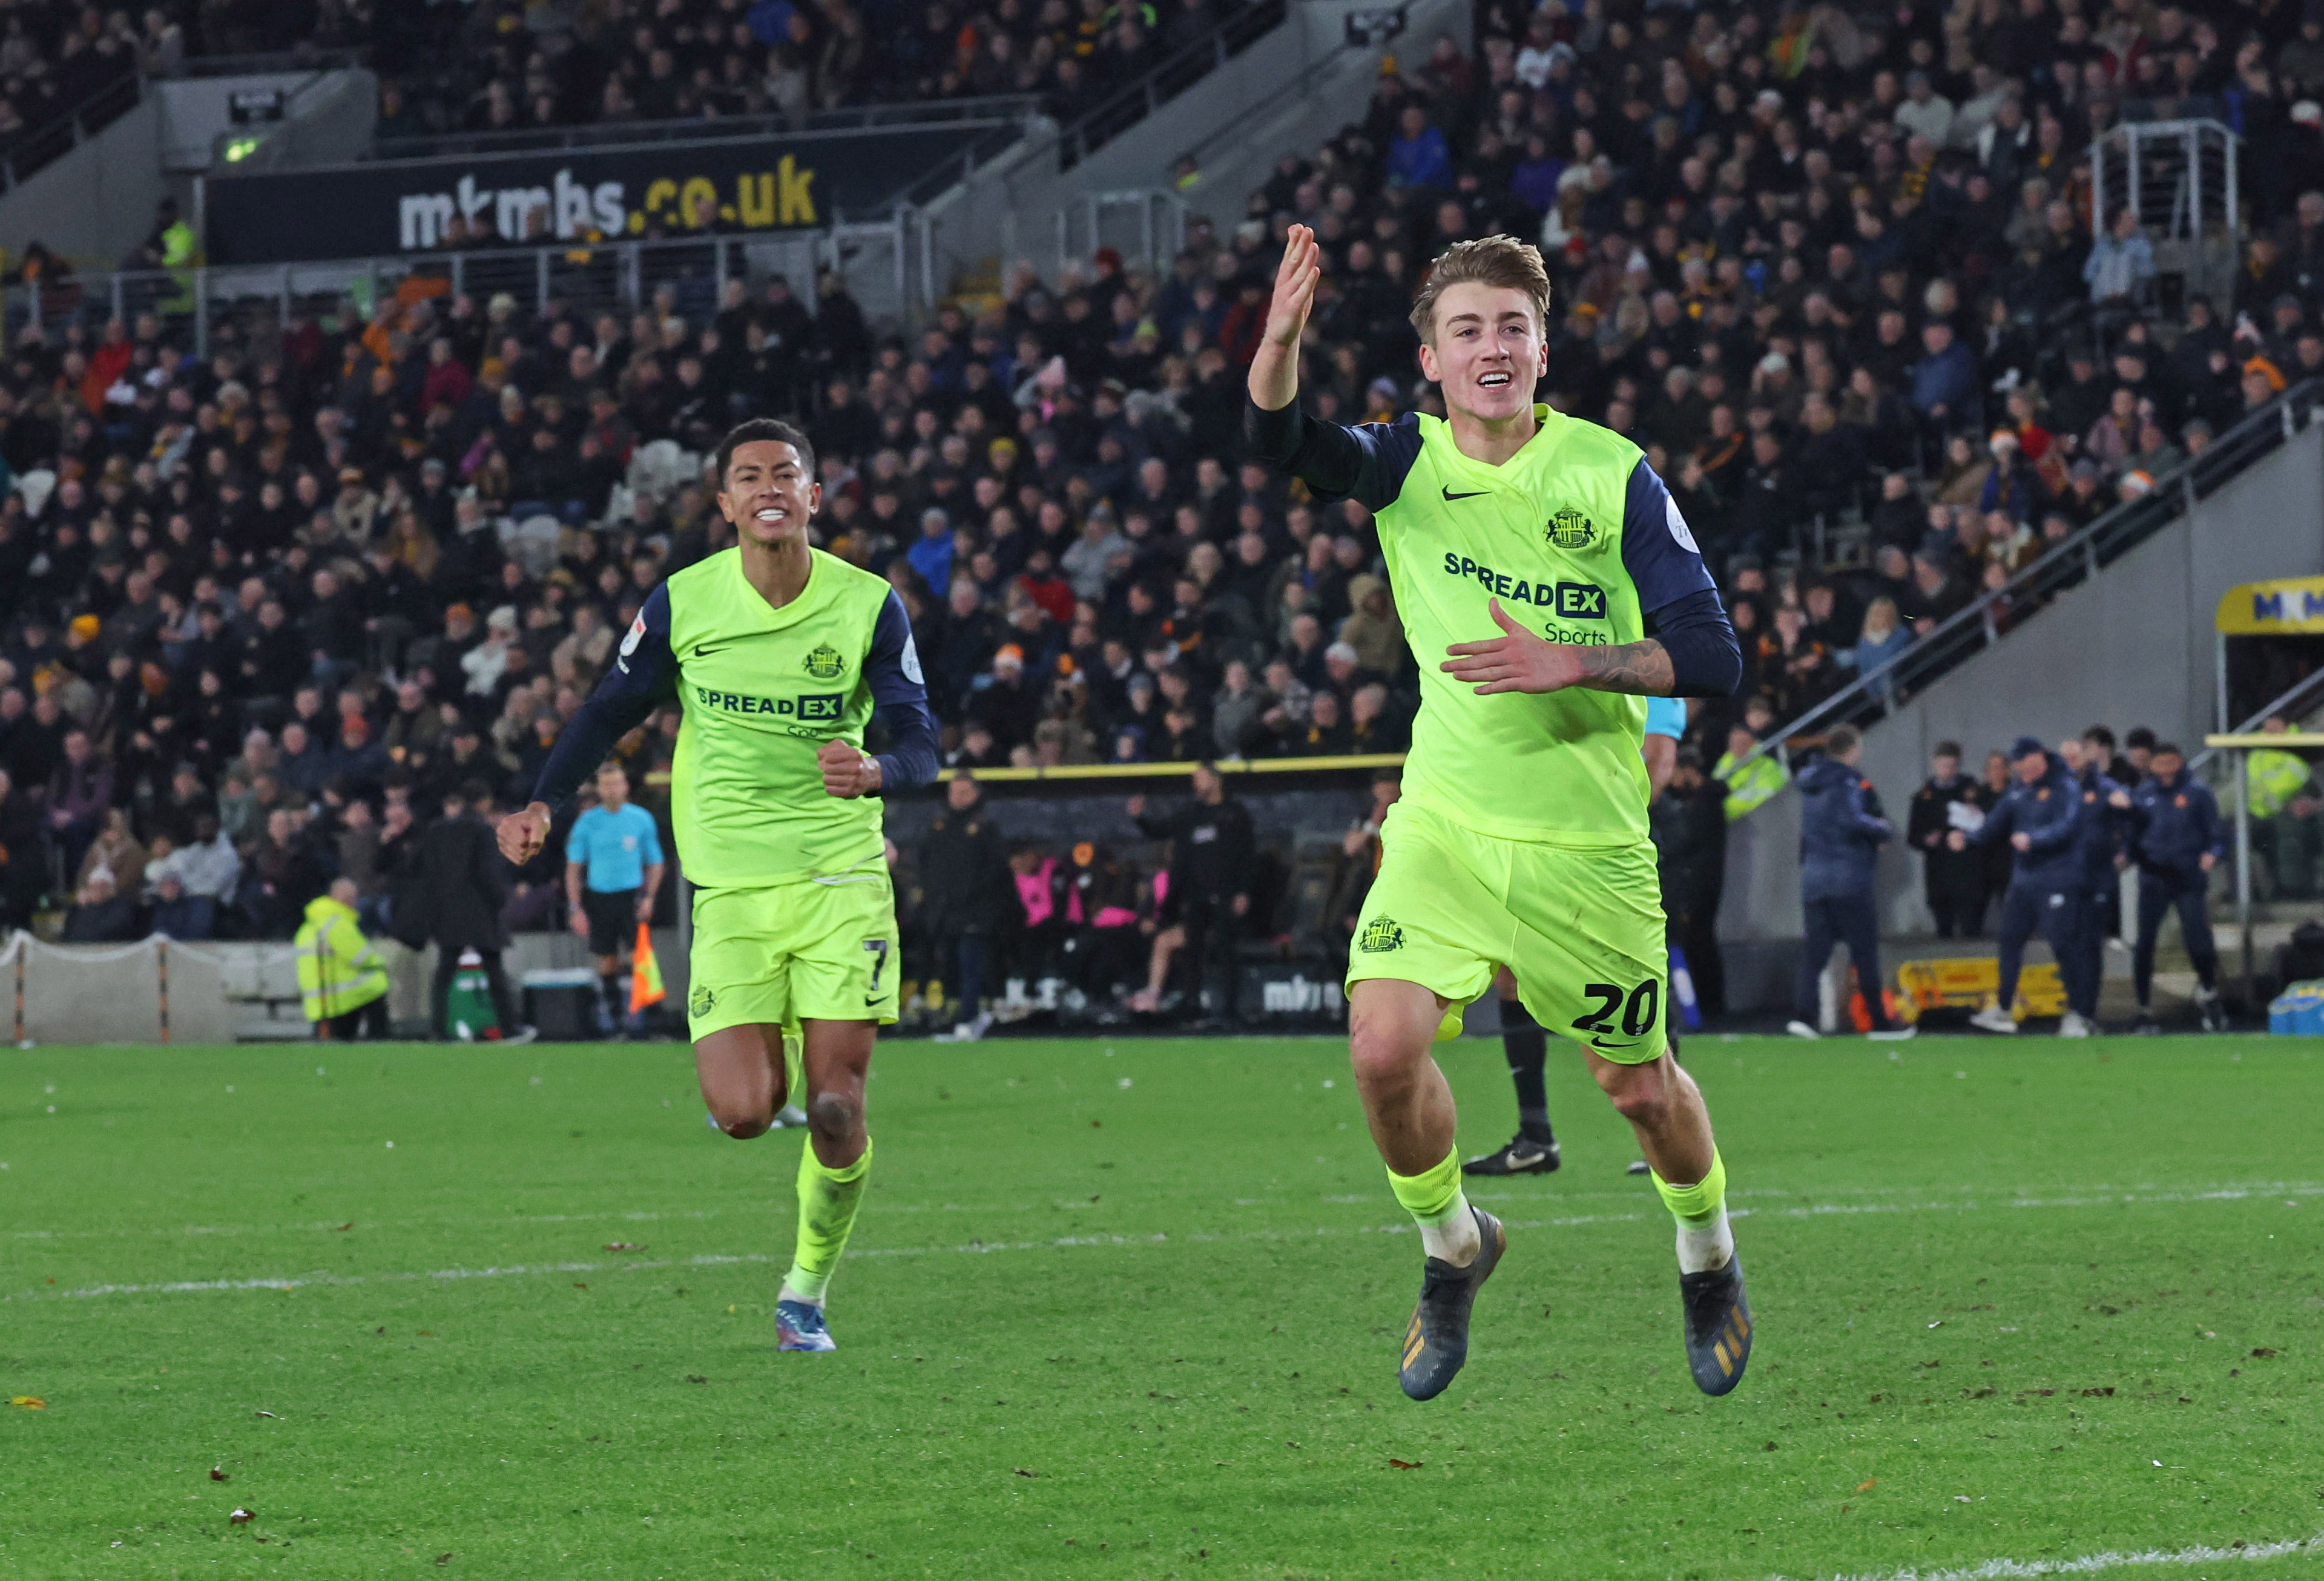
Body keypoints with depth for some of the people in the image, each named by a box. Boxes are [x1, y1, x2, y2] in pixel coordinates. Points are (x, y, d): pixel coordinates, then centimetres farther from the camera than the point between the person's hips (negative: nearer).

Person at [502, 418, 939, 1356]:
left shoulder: (868, 606, -4)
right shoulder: (683, 603, -3)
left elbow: (919, 743, -6)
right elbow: (611, 711, 7)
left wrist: (876, 771, -30)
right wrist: (544, 804, -7)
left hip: (841, 878, 0)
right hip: (731, 885, 0)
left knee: (836, 1113, -7)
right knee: (743, 1113, -12)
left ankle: (808, 1289, 17)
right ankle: (779, 1064, 26)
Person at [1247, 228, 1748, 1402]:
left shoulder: (1615, 477, -7)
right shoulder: (1406, 466, -1)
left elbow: (1712, 658, -9)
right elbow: (1281, 441, -22)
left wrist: (1569, 664, -24)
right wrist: (1281, 338, -43)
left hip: (1589, 844, -1)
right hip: (1445, 826, 1)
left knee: (1639, 1085, 8)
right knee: (1383, 1048, -17)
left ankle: (1709, 1261, 39)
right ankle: (1451, 1249, 11)